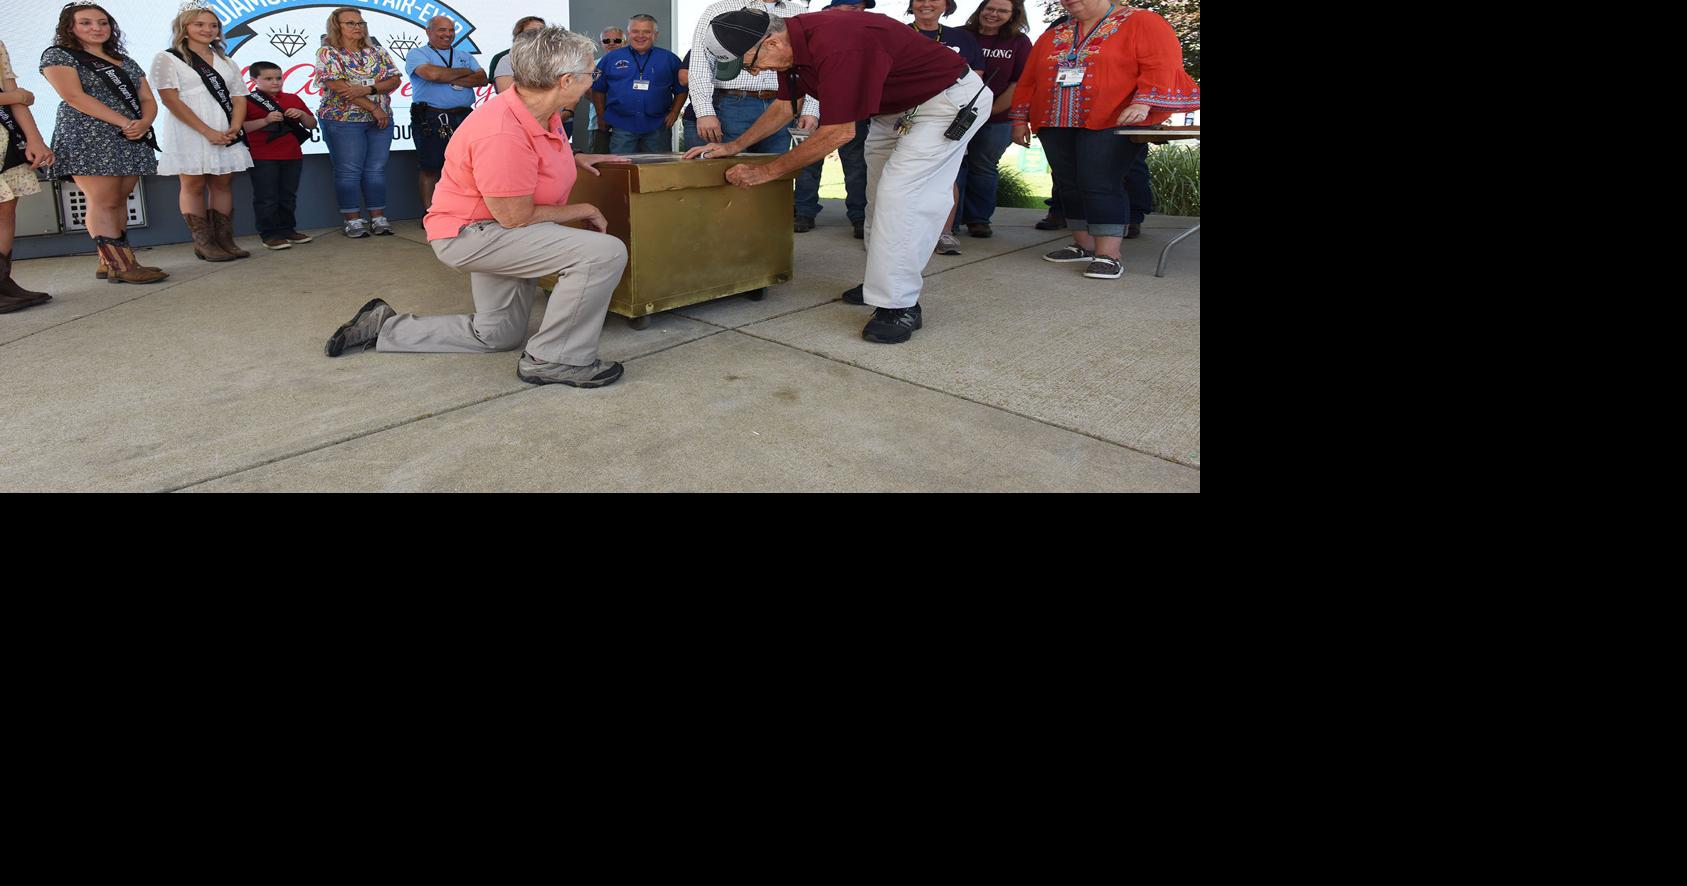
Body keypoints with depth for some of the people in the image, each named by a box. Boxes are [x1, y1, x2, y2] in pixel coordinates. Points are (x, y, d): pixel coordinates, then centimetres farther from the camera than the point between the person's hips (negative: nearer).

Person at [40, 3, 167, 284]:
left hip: (132, 140, 6)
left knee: (119, 201, 3)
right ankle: (122, 266, -18)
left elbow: (148, 100, 13)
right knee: (103, 202, -11)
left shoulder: (125, 62, 21)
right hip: (88, 140, -6)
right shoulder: (58, 56, 3)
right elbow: (74, 96, -10)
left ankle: (108, 263, 5)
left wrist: (144, 122, -11)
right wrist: (124, 122, -17)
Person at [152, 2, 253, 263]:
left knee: (222, 183, 3)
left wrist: (234, 129, -9)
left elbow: (239, 99, 11)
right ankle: (204, 244, -2)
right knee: (194, 185, -3)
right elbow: (170, 99, -7)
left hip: (226, 134, 4)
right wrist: (208, 132, -16)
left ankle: (224, 240, 5)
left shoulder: (226, 62, 18)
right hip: (189, 132, -4)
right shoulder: (167, 59, 2)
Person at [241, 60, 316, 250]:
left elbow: (312, 125, 13)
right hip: (263, 159, -5)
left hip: (292, 157, 5)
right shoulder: (248, 101, -3)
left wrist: (302, 115, -8)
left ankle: (287, 229, 23)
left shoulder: (292, 99, 12)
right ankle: (270, 235, 2)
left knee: (288, 197, 13)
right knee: (266, 198, -2)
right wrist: (265, 120, -21)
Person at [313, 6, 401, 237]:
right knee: (349, 171, -2)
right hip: (344, 120, -4)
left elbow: (395, 79, 2)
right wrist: (373, 107, -17)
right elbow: (339, 86, -13)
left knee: (377, 169, 4)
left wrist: (367, 89, -14)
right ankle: (353, 221, 3)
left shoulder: (377, 52, 12)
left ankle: (378, 218, 10)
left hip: (381, 120, 4)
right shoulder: (328, 53, -2)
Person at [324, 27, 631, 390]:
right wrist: (582, 211, -13)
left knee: (496, 336, 23)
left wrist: (573, 160, 11)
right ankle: (553, 360, -17)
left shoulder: (542, 113, -1)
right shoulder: (503, 135, -30)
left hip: (494, 231, 10)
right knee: (604, 253, -27)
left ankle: (384, 326, 29)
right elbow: (516, 216, -24)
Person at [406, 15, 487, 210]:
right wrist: (464, 72, 0)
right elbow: (432, 73, -15)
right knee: (429, 168, -1)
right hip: (430, 119, -4)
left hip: (463, 117, 4)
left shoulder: (464, 56, 20)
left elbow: (482, 78, 4)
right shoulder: (417, 54, 5)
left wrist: (449, 78, -9)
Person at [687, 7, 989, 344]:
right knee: (880, 198, 14)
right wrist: (734, 146, 6)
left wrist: (766, 172, -22)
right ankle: (884, 283, 27)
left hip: (948, 98, -10)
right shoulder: (795, 41, -5)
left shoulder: (835, 48, -35)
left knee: (898, 196, -16)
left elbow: (838, 133, -29)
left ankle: (901, 306, -9)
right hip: (896, 108, 10)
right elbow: (786, 105, 12)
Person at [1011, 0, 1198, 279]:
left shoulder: (1142, 23, 1)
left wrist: (1142, 103, -23)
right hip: (1056, 125, 7)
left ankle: (1108, 255, -15)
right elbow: (1029, 81, 20)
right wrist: (1020, 120, 14)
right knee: (1069, 186, 6)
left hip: (1112, 124, -6)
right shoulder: (1052, 36, 18)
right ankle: (1084, 245, 18)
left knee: (1100, 185, -16)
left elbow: (1162, 66, -11)